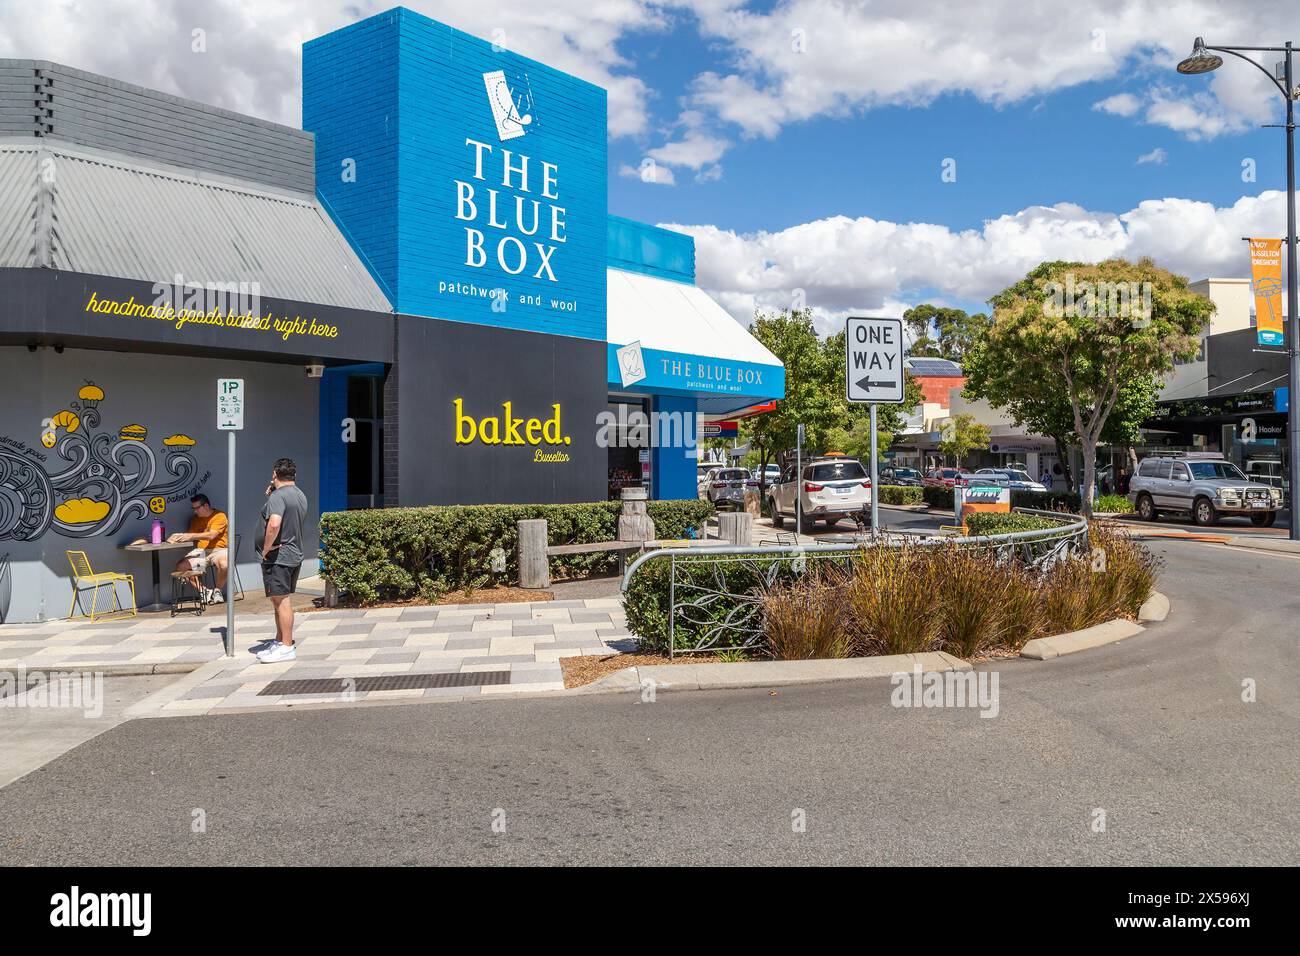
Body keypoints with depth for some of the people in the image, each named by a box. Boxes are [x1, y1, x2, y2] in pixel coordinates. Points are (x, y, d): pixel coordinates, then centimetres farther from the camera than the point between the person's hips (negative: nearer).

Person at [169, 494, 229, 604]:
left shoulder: (219, 516, -5)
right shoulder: (196, 519, 16)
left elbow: (211, 535, -17)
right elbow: (191, 536, 14)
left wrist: (191, 535, -24)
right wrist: (179, 537, -6)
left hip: (218, 549, -6)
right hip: (201, 551, 6)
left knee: (224, 565, -38)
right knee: (180, 567, -15)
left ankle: (218, 590, -10)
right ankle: (204, 591, -6)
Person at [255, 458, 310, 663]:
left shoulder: (278, 496, -16)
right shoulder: (300, 495, 13)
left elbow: (274, 524, -31)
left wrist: (266, 548, -18)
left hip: (278, 556, -9)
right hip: (295, 555, 10)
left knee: (281, 601, -5)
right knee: (283, 601, 17)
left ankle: (287, 647, 0)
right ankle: (280, 641, 27)